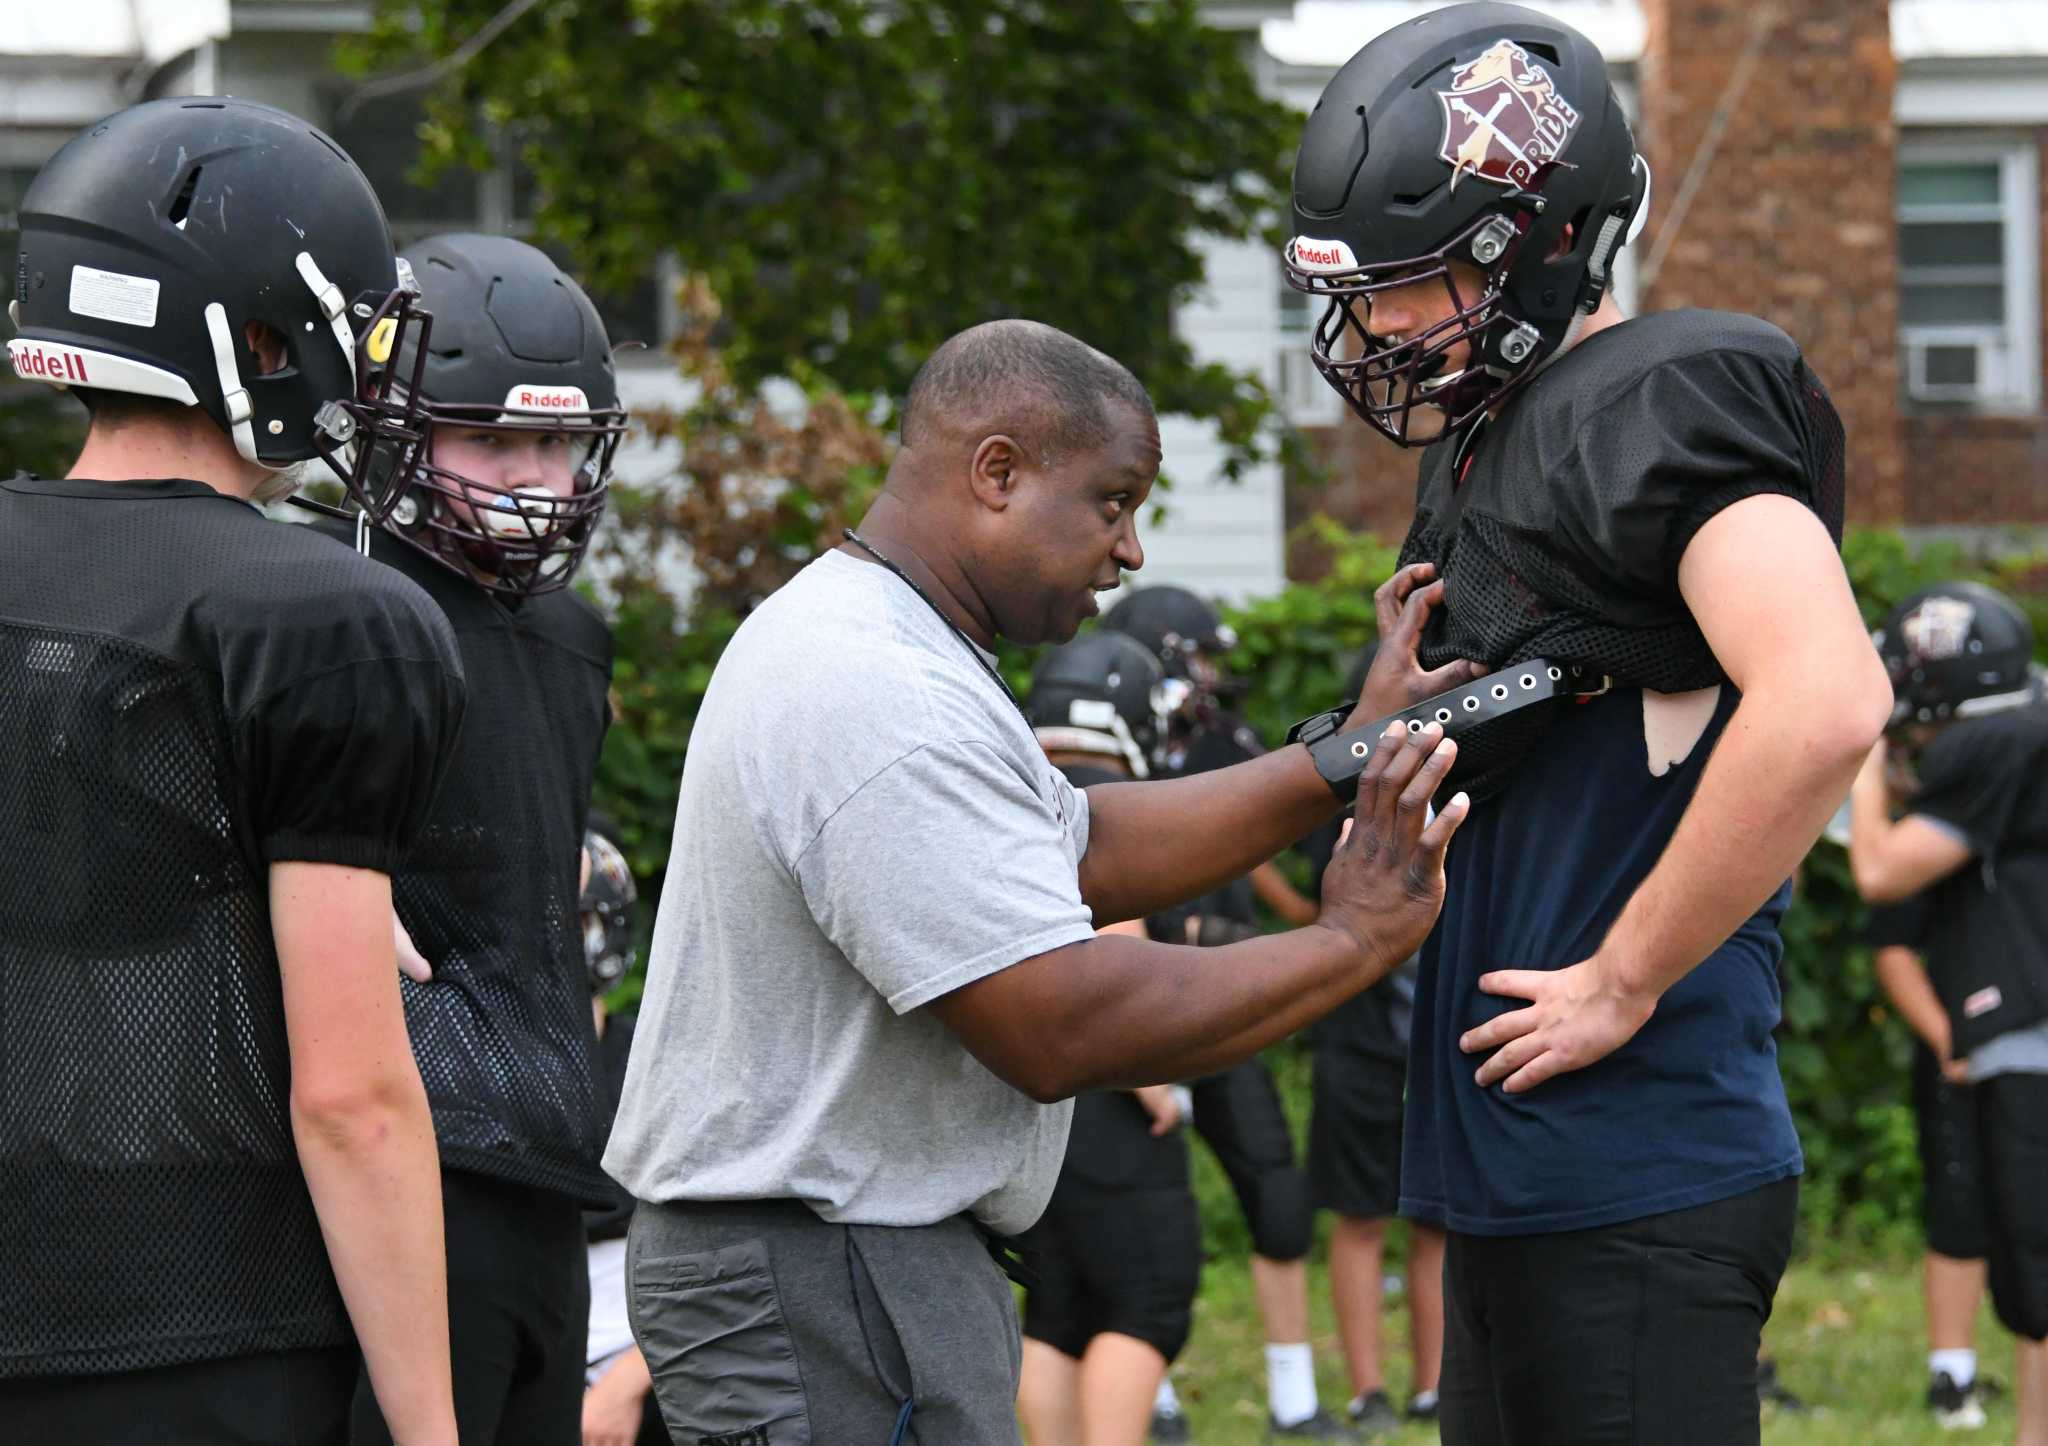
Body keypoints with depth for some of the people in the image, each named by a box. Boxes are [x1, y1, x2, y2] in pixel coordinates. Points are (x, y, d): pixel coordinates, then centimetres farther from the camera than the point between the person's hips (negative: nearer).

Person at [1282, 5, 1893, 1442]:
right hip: (1515, 1169, 10)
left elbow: (1824, 705, -27)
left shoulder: (1663, 408, -12)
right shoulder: (1489, 445, 18)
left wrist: (1620, 987, -20)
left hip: (1633, 1187, -10)